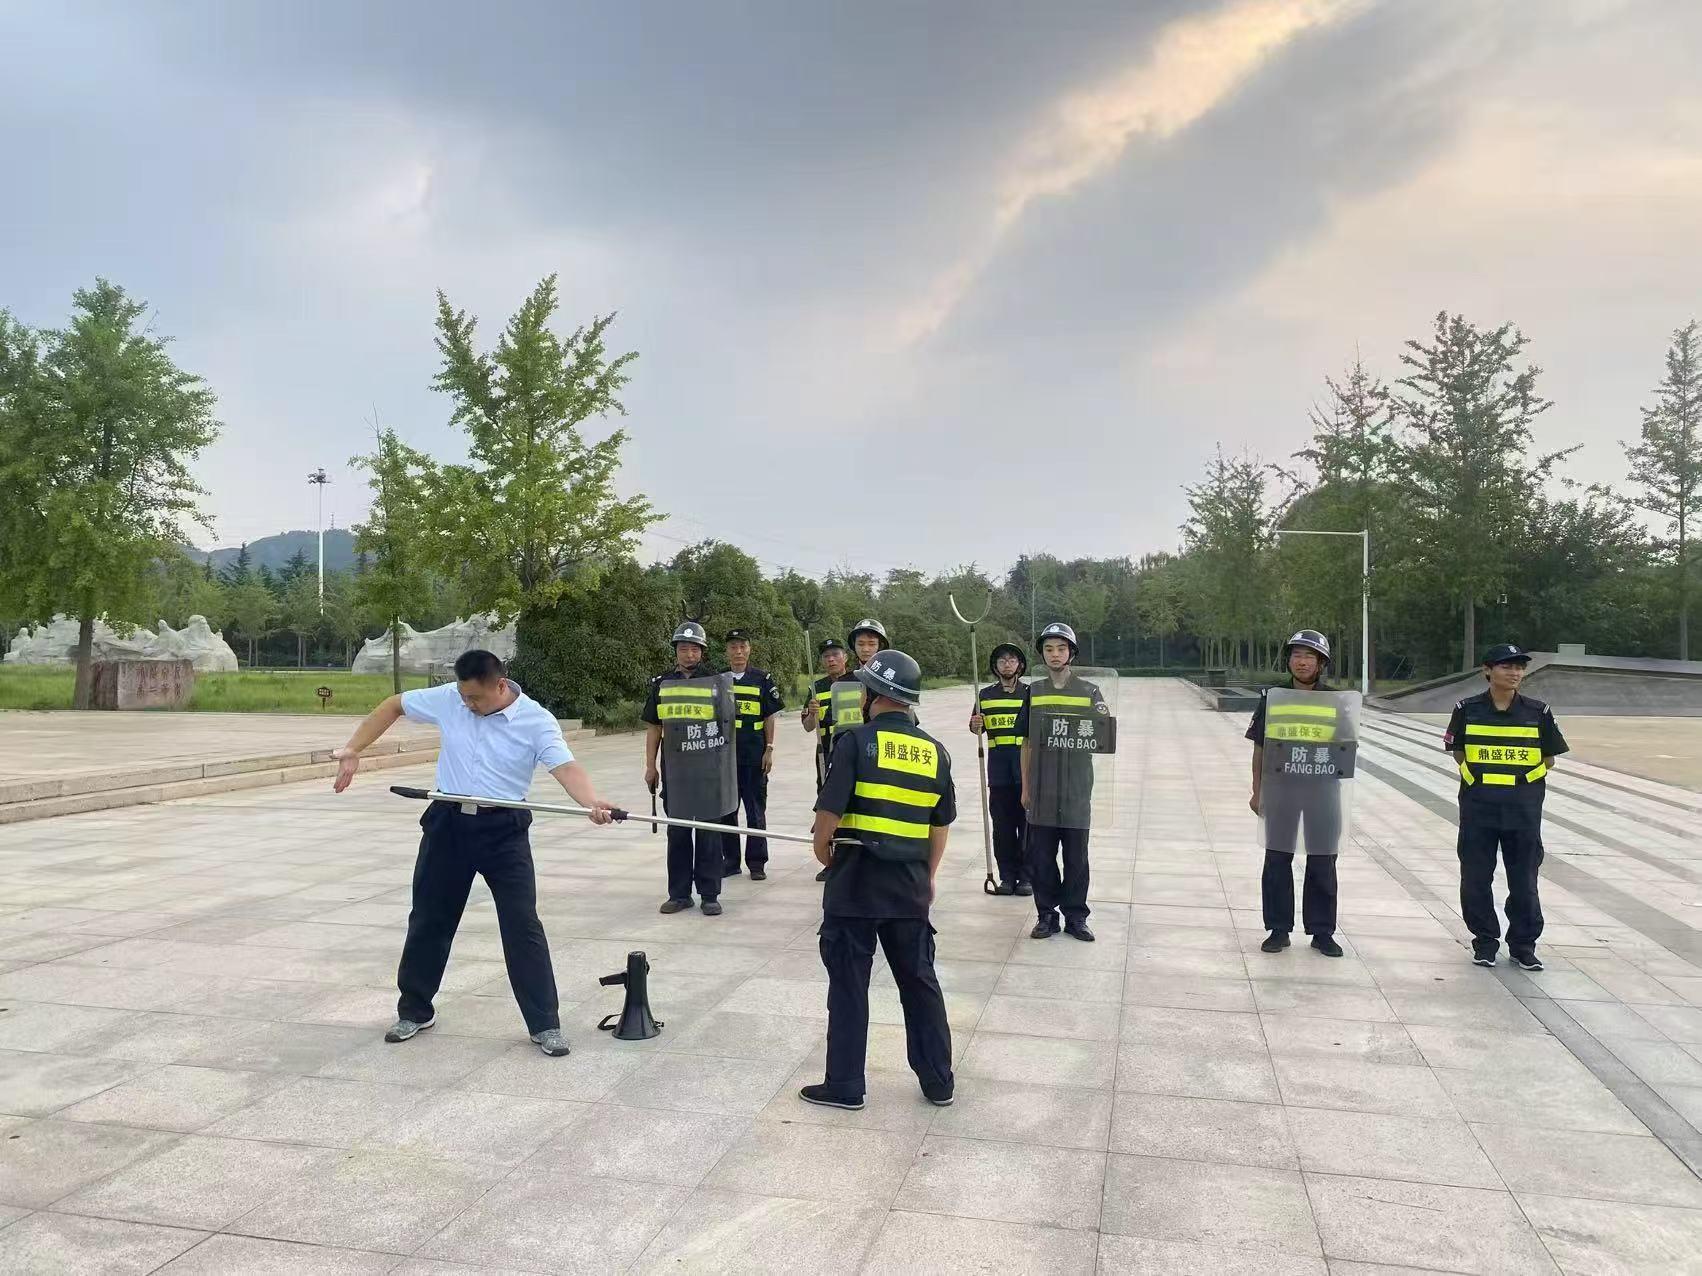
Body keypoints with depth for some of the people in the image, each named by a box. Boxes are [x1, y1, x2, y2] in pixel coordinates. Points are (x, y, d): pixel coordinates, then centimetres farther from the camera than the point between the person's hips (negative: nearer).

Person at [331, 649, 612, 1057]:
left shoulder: (537, 721, -14)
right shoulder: (447, 699, -4)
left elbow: (565, 767, -27)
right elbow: (394, 705, 11)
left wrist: (592, 802, -47)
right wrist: (352, 749, 4)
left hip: (504, 830, -3)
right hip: (449, 823, 3)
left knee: (522, 925, -6)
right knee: (428, 919, 14)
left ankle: (545, 1024, 3)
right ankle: (414, 1011, 33)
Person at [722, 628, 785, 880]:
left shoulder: (762, 679, 2)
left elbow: (769, 717, 3)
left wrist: (769, 750, -2)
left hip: (754, 756, -2)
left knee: (756, 810, 3)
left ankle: (757, 862, 12)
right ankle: (731, 861, 19)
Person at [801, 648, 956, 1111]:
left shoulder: (857, 741, -12)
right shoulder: (935, 751, 5)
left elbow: (829, 812, -14)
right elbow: (941, 825, 12)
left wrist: (822, 849, 5)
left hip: (855, 886, -5)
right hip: (911, 889, 5)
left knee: (849, 985, 6)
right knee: (920, 982, 15)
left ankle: (844, 1085, 15)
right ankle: (938, 1081, 24)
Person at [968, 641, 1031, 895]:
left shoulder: (1030, 693, 6)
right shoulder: (985, 695, 12)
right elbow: (977, 727, 16)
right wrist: (975, 725, -8)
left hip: (1026, 760, -2)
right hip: (998, 763, 2)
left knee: (1027, 822, -2)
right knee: (1002, 823, 5)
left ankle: (1026, 877, 6)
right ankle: (1007, 876, 13)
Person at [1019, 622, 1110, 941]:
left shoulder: (1089, 692, 1)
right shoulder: (1034, 691, 5)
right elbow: (1027, 743, 8)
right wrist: (1025, 787, 7)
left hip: (1077, 787, -1)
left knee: (1077, 857, 7)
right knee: (1041, 856, 6)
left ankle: (1075, 916, 18)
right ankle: (1047, 915, 18)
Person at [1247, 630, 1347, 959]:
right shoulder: (1272, 698, 3)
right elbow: (1260, 748, 5)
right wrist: (1257, 791, 3)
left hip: (1322, 787, 0)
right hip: (1280, 786, 0)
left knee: (1322, 863, 7)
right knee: (1277, 860, 5)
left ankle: (1322, 931, 18)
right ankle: (1279, 929, 16)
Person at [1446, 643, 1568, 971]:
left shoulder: (1538, 712, 1)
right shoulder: (1468, 710, 0)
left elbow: (1548, 760, 6)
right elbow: (1459, 753, 7)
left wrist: (1519, 776, -3)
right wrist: (1482, 776, -4)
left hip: (1524, 806, 0)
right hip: (1477, 804, 0)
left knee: (1524, 879, 6)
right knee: (1476, 877, 5)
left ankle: (1523, 944, 20)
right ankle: (1485, 941, 20)